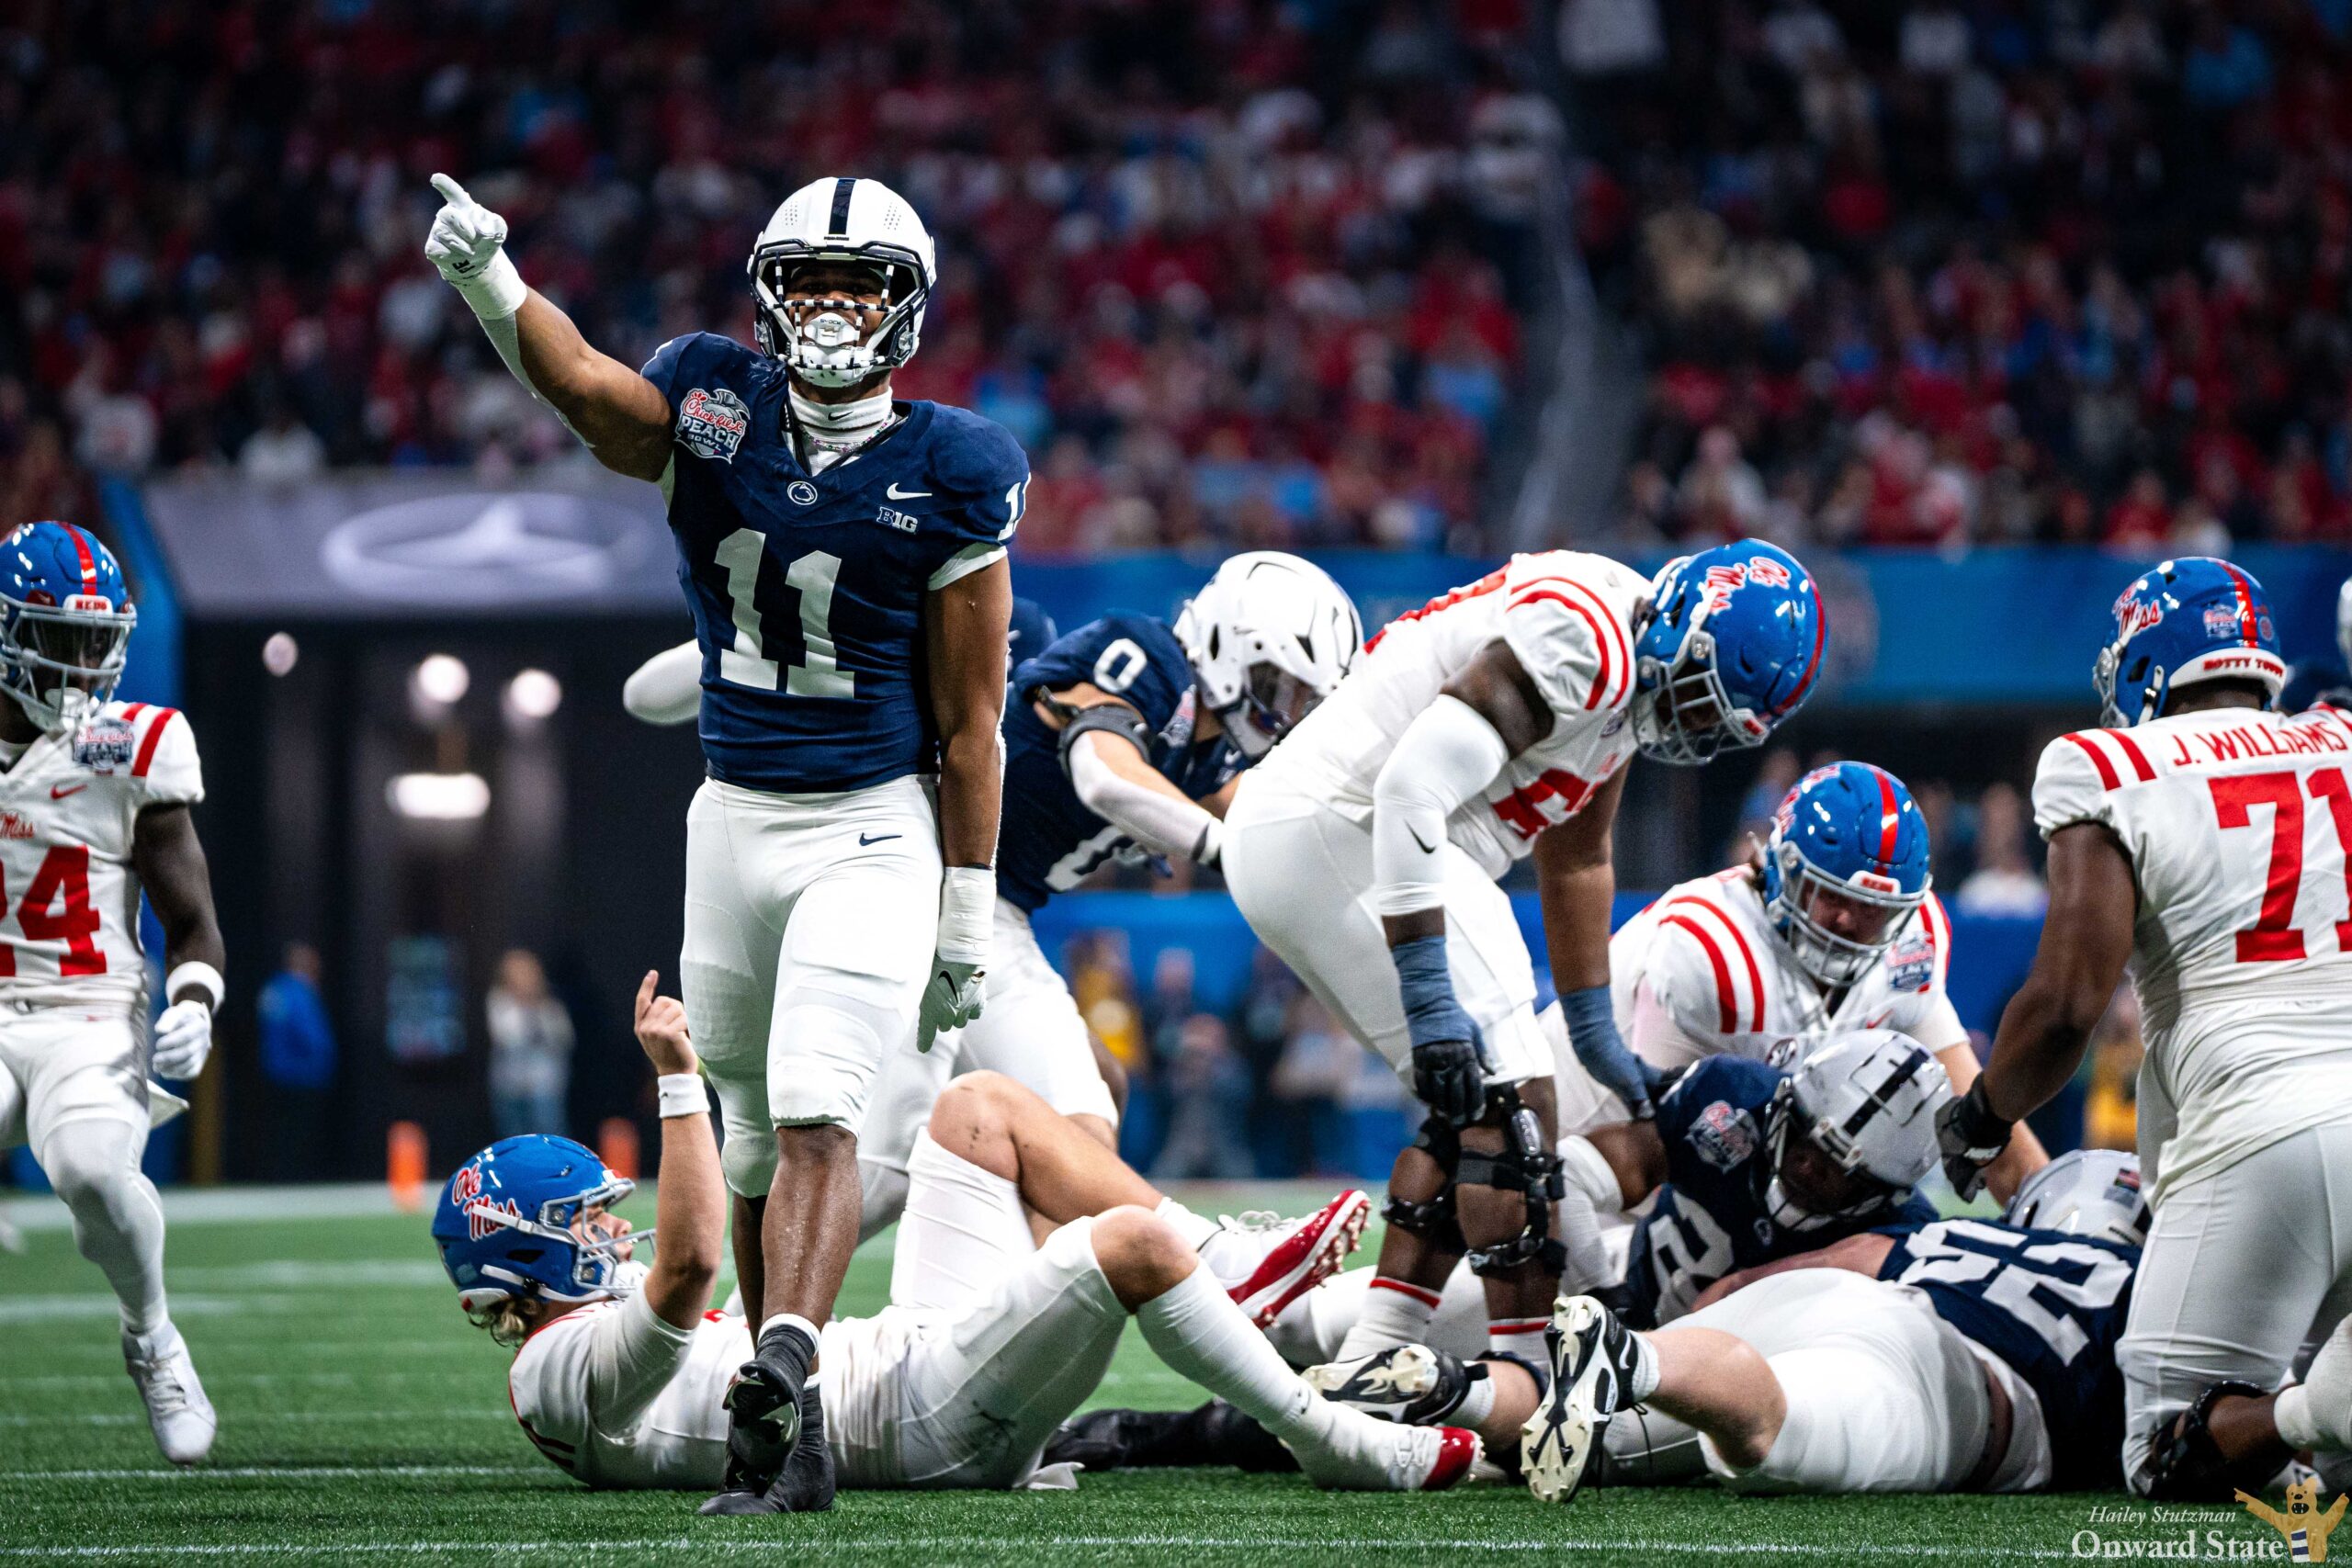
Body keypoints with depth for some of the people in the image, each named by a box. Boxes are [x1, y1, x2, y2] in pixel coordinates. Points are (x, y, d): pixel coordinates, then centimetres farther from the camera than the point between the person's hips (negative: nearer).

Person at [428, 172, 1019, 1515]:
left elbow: (968, 727, -4)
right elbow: (586, 388, -22)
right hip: (733, 817, 4)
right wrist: (490, 283, -42)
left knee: (816, 1112, -20)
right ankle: (796, 1432, 18)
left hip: (873, 831, -4)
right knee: (756, 1132, 9)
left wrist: (968, 913, -3)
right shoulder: (717, 411, 1)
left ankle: (788, 1363, -35)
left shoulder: (952, 475, -7)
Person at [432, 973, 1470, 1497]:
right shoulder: (568, 1374, -13)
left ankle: (1231, 1269, 5)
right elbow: (690, 1261, -28)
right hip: (925, 1413, -11)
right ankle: (1331, 1444, -14)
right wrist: (676, 1080, -27)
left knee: (980, 1107, 12)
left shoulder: (595, 1349, 19)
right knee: (1131, 1240, -27)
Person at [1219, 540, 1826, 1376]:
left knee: (1468, 1110, 13)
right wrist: (1429, 1000, -27)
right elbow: (1412, 788, -28)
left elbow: (1574, 861, 25)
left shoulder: (1624, 673, 13)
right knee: (1510, 1100, -11)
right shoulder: (1583, 642, -20)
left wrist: (1594, 1032, 30)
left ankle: (1367, 1368, 12)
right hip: (1336, 829, -11)